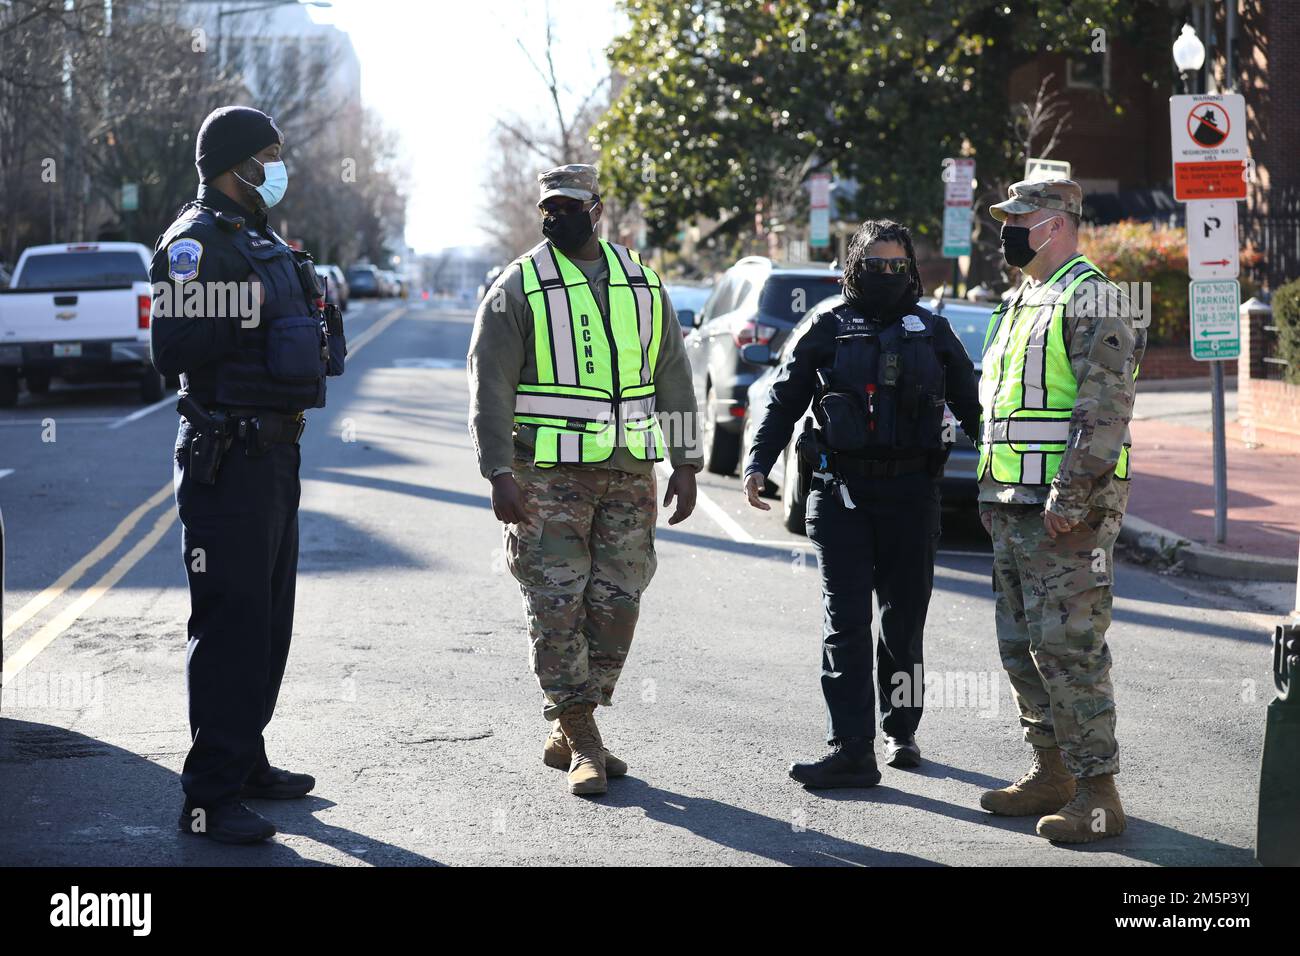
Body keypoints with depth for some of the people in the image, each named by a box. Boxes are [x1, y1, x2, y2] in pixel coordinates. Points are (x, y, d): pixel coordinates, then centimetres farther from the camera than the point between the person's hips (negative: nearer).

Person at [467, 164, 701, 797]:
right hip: (548, 479, -4)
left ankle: (565, 733, 17)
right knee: (557, 607, -6)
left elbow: (672, 377, 16)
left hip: (629, 476, 4)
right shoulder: (517, 288, 0)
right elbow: (489, 387, -5)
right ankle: (583, 742, 1)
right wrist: (500, 475, -14)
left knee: (616, 604, 5)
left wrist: (684, 465, 10)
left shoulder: (641, 285, 13)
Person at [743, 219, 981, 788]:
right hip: (841, 491, -1)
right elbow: (784, 400, 8)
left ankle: (900, 732, 25)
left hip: (911, 491, 2)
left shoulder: (932, 331, 11)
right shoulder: (828, 326, 7)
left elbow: (971, 405, 16)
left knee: (905, 620, 8)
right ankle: (851, 752, -7)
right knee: (845, 622, -6)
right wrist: (758, 464, -3)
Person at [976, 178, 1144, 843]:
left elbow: (1106, 408, -19)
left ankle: (1098, 792, -6)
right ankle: (1053, 771, 23)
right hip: (1013, 508, 10)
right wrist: (990, 494, 19)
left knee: (1069, 649, -10)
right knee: (1022, 648, 13)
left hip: (1068, 512, -10)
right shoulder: (1021, 303, 19)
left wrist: (1069, 499, -23)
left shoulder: (1091, 300, -11)